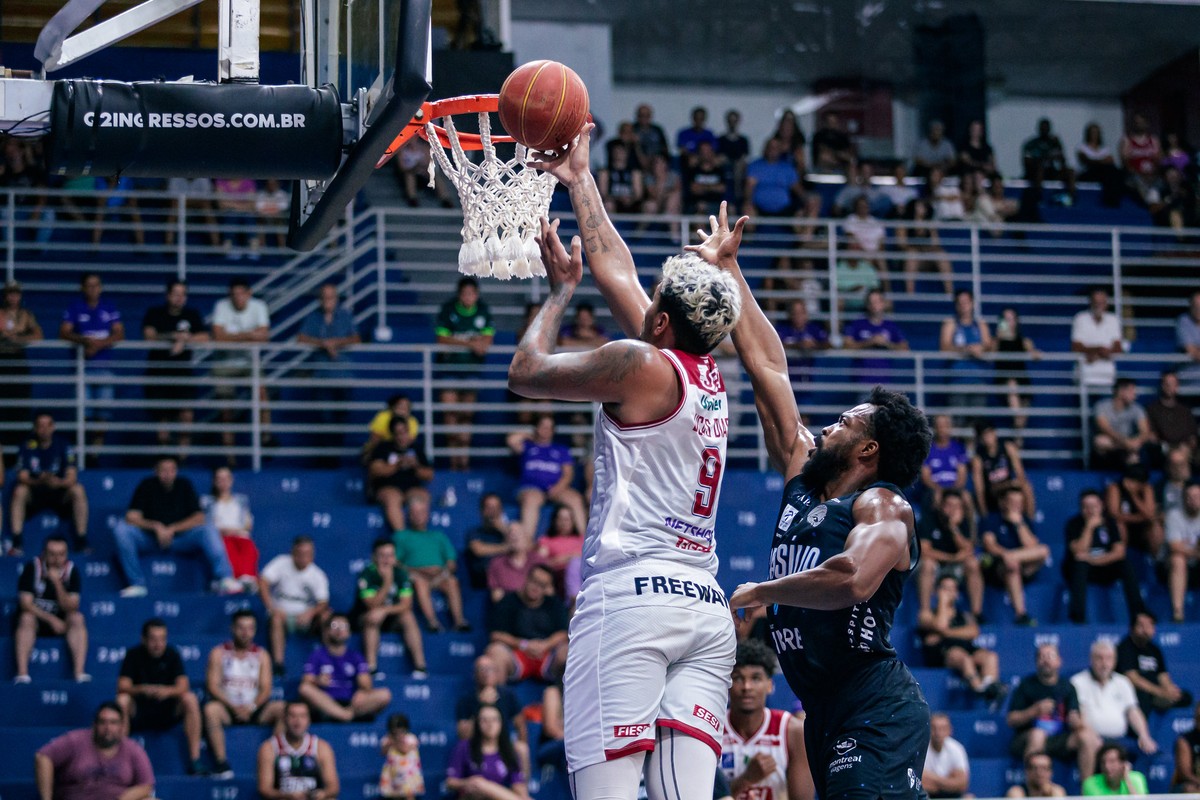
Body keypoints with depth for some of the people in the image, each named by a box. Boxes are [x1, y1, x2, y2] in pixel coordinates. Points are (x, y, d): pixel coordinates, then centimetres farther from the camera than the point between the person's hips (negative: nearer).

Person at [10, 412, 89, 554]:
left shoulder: (62, 445, -9)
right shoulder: (28, 446, -8)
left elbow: (72, 477, -15)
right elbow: (22, 477, -15)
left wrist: (58, 482, -38)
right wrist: (39, 481, -36)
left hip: (59, 492, 0)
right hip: (34, 496, 0)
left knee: (78, 490, -28)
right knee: (19, 491, -30)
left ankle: (81, 542, -23)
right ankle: (16, 542, -27)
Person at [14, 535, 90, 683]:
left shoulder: (71, 570, -9)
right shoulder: (33, 568, -15)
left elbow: (71, 608, -15)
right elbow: (26, 604, -18)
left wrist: (57, 583, -29)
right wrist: (51, 619, -27)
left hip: (60, 620, 2)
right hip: (35, 618, -2)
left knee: (78, 619, -26)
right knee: (26, 618, -34)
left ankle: (79, 673, -35)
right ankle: (22, 673, -42)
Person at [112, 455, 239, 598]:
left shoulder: (184, 485, 1)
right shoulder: (147, 486, -2)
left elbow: (199, 518, -6)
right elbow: (132, 517, -11)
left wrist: (172, 529, -18)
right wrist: (156, 526, -26)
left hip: (180, 538, 0)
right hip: (150, 537, 0)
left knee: (208, 530, -26)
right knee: (121, 529, -26)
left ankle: (224, 578, -35)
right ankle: (137, 584, -25)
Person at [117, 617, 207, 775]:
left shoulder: (172, 654, -2)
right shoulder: (134, 654, -6)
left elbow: (183, 686, -12)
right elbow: (122, 687, -15)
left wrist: (168, 691, -36)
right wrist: (142, 689, -37)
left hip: (168, 712, 1)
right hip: (139, 711, -1)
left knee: (190, 699, -26)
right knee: (122, 701, -31)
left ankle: (194, 760, -24)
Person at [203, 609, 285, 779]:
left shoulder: (261, 655, 11)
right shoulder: (219, 653, 4)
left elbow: (266, 688, 3)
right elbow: (213, 686, -4)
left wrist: (252, 706, -17)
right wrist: (234, 707, -18)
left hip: (254, 709, 2)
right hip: (227, 707, -2)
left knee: (282, 708, -25)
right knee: (211, 709, -36)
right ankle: (221, 763, -36)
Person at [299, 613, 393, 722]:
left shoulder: (355, 656, 18)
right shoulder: (318, 655, 13)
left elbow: (366, 685, 5)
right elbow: (306, 683, 0)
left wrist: (363, 691, -20)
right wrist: (317, 681, -24)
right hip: (325, 704, -2)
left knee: (385, 694, -22)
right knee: (305, 689, -33)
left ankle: (350, 712, -37)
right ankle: (346, 715, -38)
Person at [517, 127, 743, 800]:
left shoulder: (643, 364, -5)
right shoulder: (709, 374, 16)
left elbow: (525, 373, 7)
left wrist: (562, 288, 22)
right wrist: (579, 179, 37)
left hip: (631, 593, -7)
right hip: (707, 608, 7)